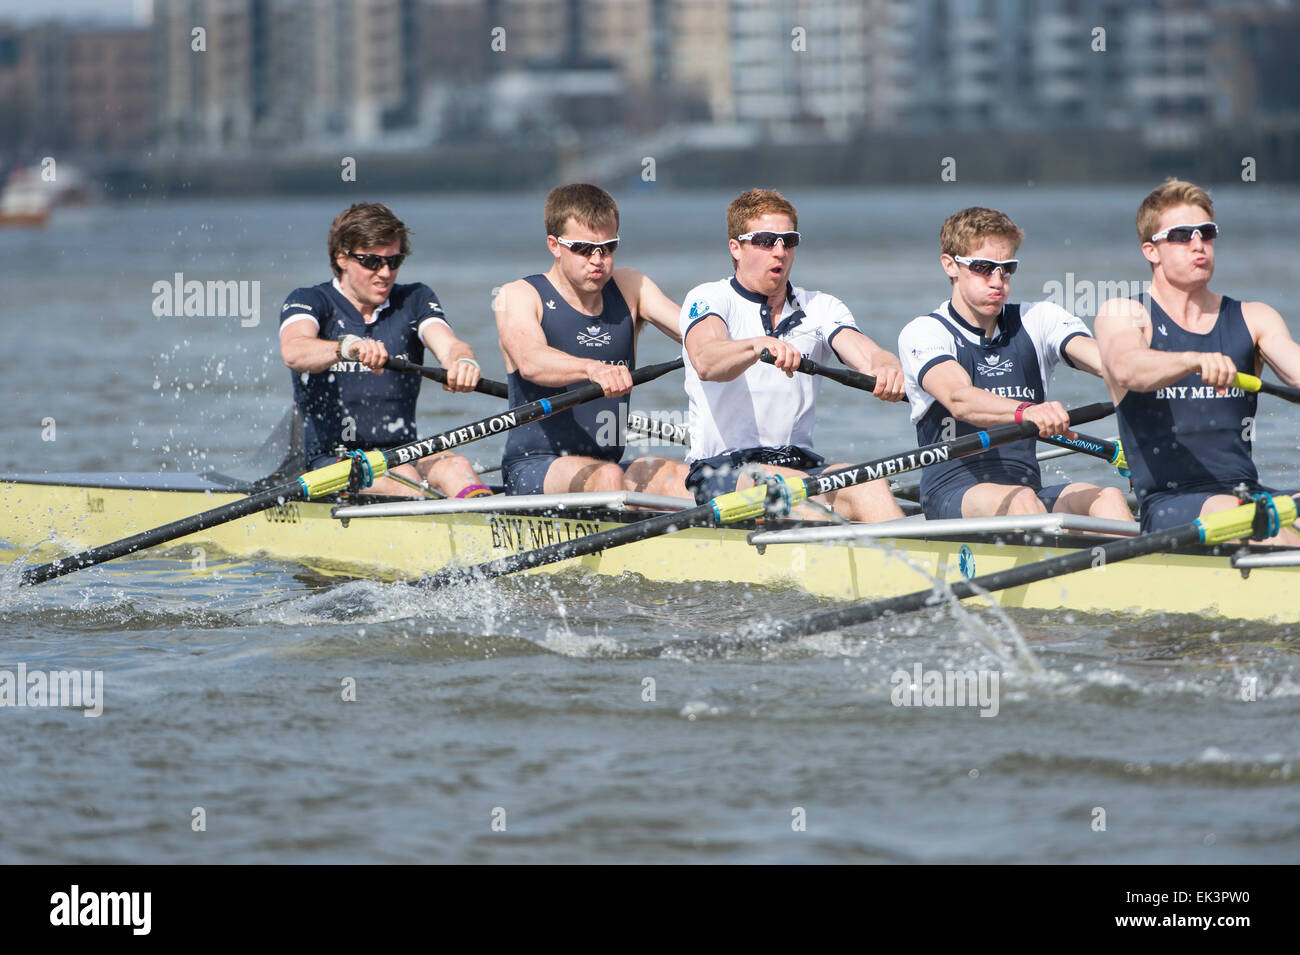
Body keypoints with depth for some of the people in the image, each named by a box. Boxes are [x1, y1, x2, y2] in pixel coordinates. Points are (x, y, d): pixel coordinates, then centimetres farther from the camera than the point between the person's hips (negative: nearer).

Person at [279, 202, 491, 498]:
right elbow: (293, 351, -22)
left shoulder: (414, 300, 13)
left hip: (405, 454, 2)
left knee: (454, 466, -30)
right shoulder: (309, 302, 2)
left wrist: (463, 361, -35)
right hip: (331, 460, -2)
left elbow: (448, 345, -8)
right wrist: (346, 348, -45)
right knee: (401, 476, -33)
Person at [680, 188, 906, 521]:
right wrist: (759, 346, -45)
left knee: (867, 484, -28)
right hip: (721, 467, -3)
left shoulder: (820, 308, 14)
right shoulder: (708, 299, 0)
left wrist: (885, 368, -32)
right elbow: (705, 362, -22)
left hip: (800, 461, 3)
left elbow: (866, 353, -5)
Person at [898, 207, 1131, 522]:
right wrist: (1026, 412, -42)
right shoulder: (924, 333, 0)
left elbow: (1102, 360, -5)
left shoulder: (1039, 320, 15)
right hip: (951, 495, -4)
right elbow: (959, 399, -22)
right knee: (1021, 499, -36)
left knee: (1107, 498, -26)